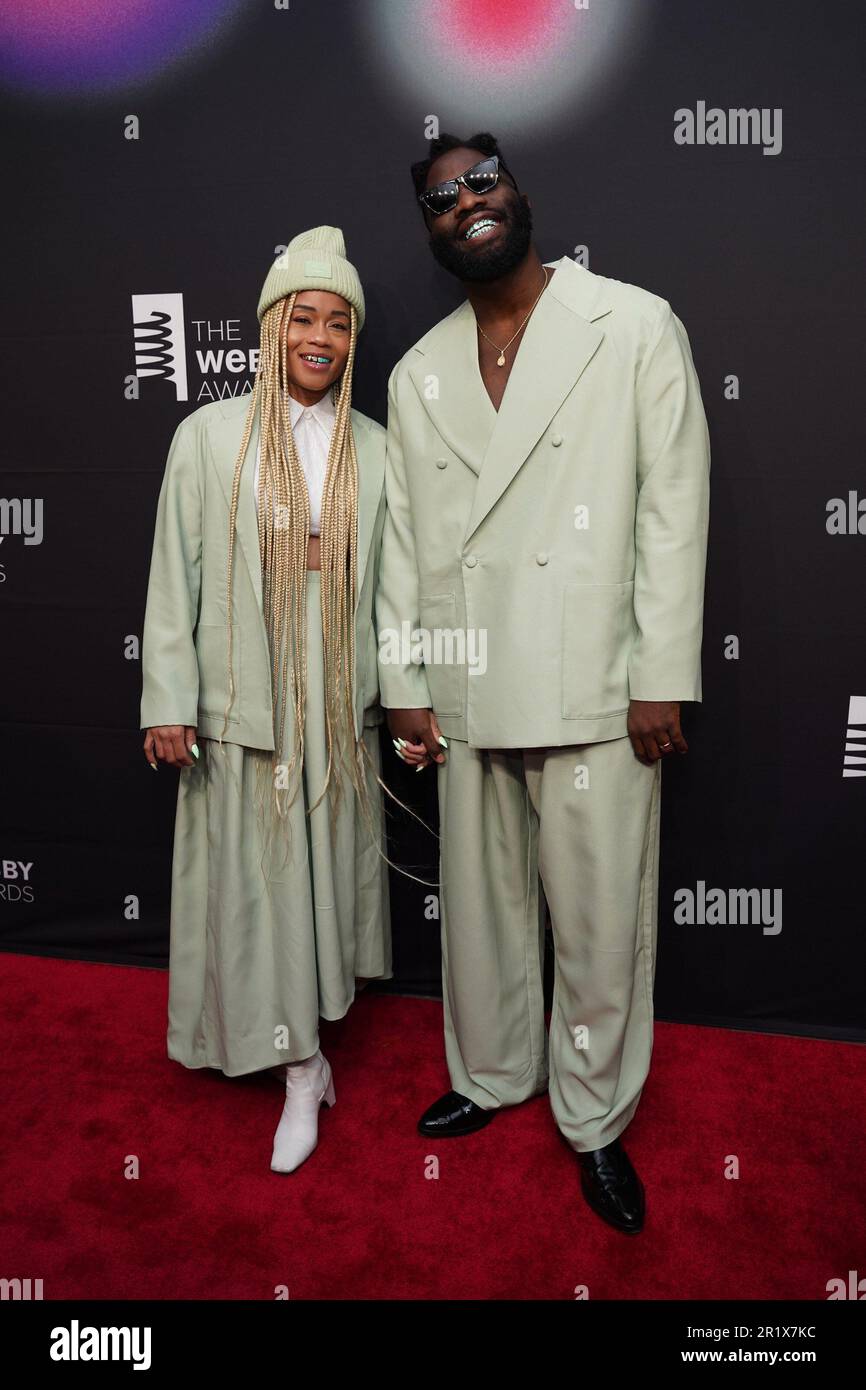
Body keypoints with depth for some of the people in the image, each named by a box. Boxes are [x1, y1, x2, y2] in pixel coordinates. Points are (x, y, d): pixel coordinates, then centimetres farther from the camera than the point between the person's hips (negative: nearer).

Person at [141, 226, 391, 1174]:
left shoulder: (372, 447, 5)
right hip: (242, 699, -2)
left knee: (326, 865, 13)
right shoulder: (209, 436, -2)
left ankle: (305, 1031, 36)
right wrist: (168, 702, -6)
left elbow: (389, 580, 6)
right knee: (257, 877, 4)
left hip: (341, 702, 2)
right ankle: (301, 1068, 21)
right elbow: (175, 577, -3)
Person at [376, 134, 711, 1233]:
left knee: (602, 919, 5)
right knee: (480, 905, 16)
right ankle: (489, 1076, 39)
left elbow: (674, 505, -4)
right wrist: (402, 685, 6)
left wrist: (662, 678, -9)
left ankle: (596, 1120, 29)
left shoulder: (637, 326, 1)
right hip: (465, 697, 4)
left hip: (594, 691, -3)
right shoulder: (417, 374, 12)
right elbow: (402, 540, 11)